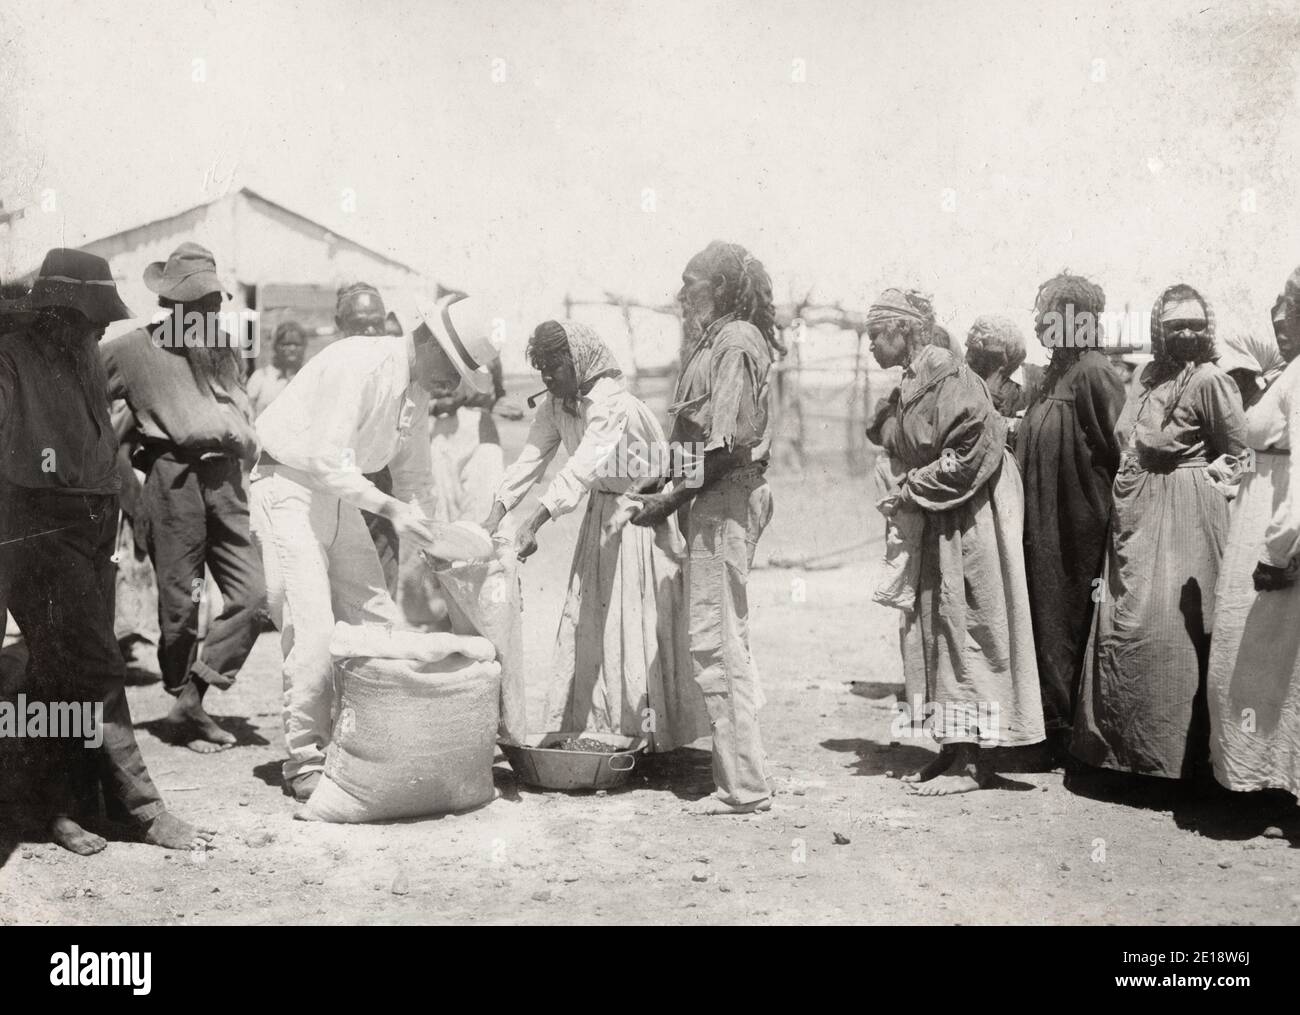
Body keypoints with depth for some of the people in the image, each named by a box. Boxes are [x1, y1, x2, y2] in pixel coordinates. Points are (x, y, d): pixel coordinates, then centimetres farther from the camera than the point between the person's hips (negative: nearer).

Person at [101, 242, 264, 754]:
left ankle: (192, 698, 4)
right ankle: (184, 702, 14)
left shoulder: (223, 347, 20)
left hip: (224, 476, 5)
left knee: (251, 593, -5)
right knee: (181, 600, -2)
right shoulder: (135, 348, 3)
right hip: (173, 477, -5)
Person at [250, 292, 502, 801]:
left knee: (379, 621, 4)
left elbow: (414, 474, 15)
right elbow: (326, 460, -27)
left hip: (340, 498, 9)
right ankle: (305, 761, -2)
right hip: (290, 488, -9)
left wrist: (433, 541, 5)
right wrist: (390, 508, -29)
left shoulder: (417, 390, 6)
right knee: (314, 629, -13)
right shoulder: (359, 363, -21)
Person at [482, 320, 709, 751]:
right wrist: (496, 514, -19)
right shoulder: (555, 405, 0)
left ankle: (647, 739, 6)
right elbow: (530, 458, -6)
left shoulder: (614, 405, -26)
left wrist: (533, 525, -45)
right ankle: (587, 728, 16)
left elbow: (580, 470, -37)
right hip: (601, 512, 8)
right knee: (586, 622, 7)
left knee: (637, 624, -4)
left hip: (642, 516, -8)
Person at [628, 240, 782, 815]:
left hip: (725, 500, -11)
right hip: (719, 501, 11)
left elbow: (727, 444, -19)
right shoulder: (718, 342, 17)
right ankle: (742, 772, 23)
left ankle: (745, 787, -2)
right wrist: (667, 483, 13)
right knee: (726, 639, 14)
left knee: (714, 642, -8)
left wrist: (672, 501, -16)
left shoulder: (735, 343, -13)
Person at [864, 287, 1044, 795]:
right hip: (940, 519, 10)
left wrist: (913, 491, -17)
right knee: (929, 625, 10)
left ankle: (972, 762, 0)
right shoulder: (910, 383, 14)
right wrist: (907, 491, 3)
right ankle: (954, 747, 17)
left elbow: (974, 449, -22)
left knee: (963, 624, -6)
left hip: (972, 518, -10)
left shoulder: (944, 372, -15)